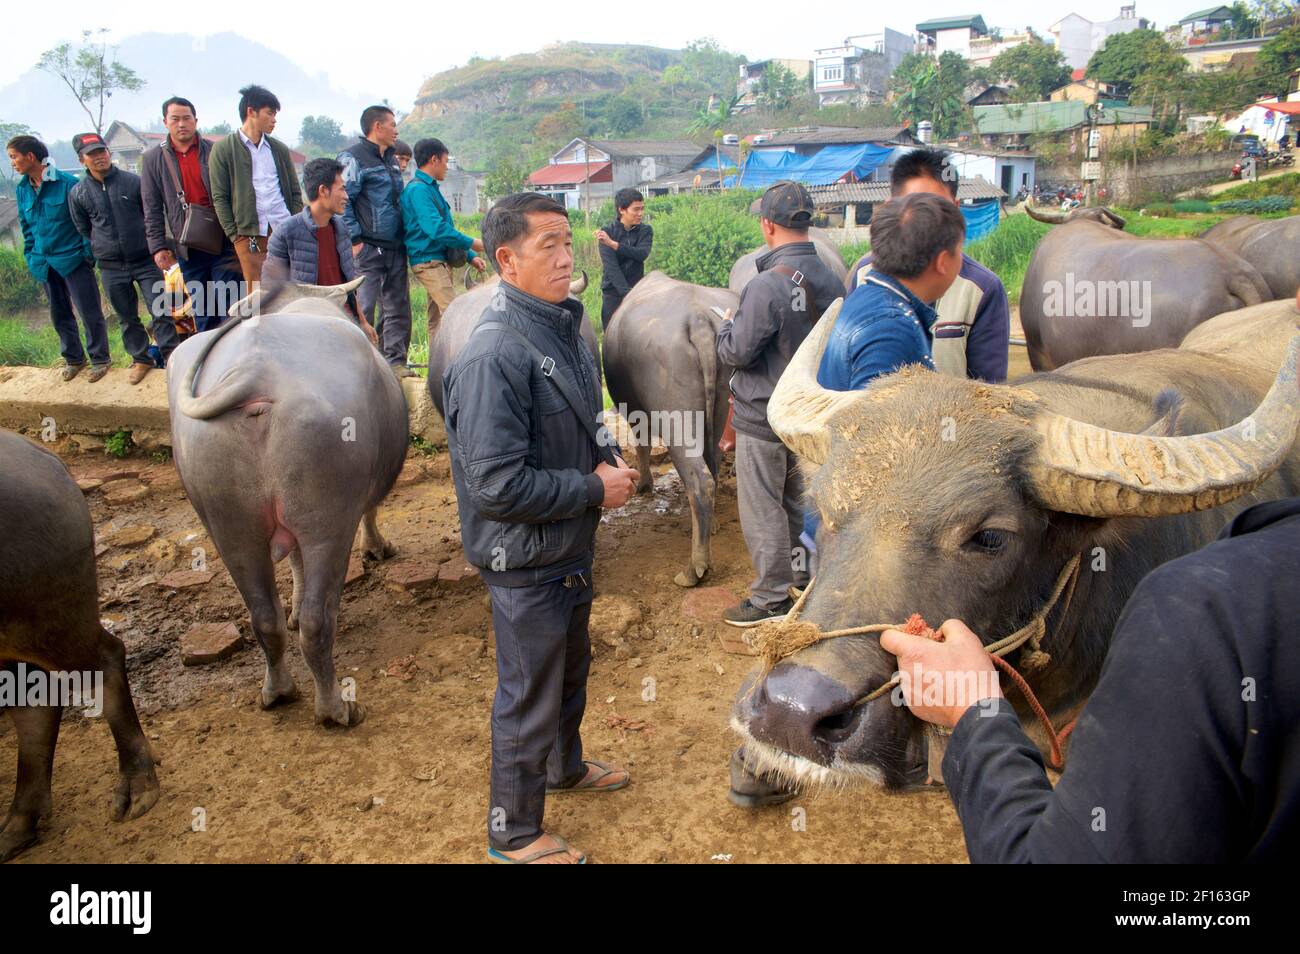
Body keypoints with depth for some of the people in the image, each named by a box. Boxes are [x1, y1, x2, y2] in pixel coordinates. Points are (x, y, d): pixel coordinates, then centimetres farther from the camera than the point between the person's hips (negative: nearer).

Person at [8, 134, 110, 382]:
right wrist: (31, 256, 11)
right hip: (45, 264, 6)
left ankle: (100, 359, 14)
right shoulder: (22, 189, 7)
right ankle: (73, 358, 28)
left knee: (89, 312, -1)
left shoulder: (68, 183, -12)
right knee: (59, 314, 14)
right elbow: (26, 226, 17)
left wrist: (88, 252, -10)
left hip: (73, 259, -6)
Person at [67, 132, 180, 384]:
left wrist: (152, 247, 6)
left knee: (160, 310, -4)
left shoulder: (133, 182, -4)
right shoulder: (77, 194, 1)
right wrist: (103, 249, 13)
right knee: (127, 318, 10)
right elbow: (84, 230, 13)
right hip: (112, 268, 2)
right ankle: (140, 360, 24)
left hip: (146, 261, -2)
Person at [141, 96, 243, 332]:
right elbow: (152, 209, 7)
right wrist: (158, 246, 0)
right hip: (187, 248, 2)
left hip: (223, 242, -2)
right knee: (202, 313, 10)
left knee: (230, 308, -2)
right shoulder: (153, 159, 7)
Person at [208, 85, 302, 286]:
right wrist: (234, 235, -6)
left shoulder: (279, 149, 15)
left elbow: (295, 193, 16)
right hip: (249, 236, -3)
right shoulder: (223, 150, 3)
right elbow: (219, 198, 1)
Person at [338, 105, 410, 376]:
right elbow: (342, 200, -13)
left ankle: (396, 361, 16)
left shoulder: (391, 159, 19)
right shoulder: (354, 157, -8)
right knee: (363, 309, -8)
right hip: (368, 249, -8)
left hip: (395, 248, 8)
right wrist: (355, 239, -17)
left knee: (399, 307, 9)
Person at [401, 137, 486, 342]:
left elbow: (444, 227, 25)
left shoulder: (430, 188, 19)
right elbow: (436, 229, -22)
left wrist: (470, 256, 18)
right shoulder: (419, 189, -12)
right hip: (429, 261, -10)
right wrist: (471, 243, -13)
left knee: (437, 317, 12)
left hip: (441, 260, 10)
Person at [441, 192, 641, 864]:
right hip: (525, 562, -9)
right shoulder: (494, 356, -27)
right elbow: (498, 484, -30)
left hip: (571, 549, 9)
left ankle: (565, 767, 54)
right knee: (529, 697, 8)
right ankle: (514, 835, 30)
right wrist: (595, 489, -21)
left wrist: (608, 457, -3)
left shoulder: (564, 329, 3)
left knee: (570, 665, 28)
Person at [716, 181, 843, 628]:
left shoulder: (768, 285, -24)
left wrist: (726, 325, 0)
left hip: (764, 418, -7)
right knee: (796, 499, 23)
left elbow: (735, 352, -20)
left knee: (762, 510, 5)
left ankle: (772, 598, 15)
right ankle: (799, 572, 37)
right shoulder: (831, 280, -2)